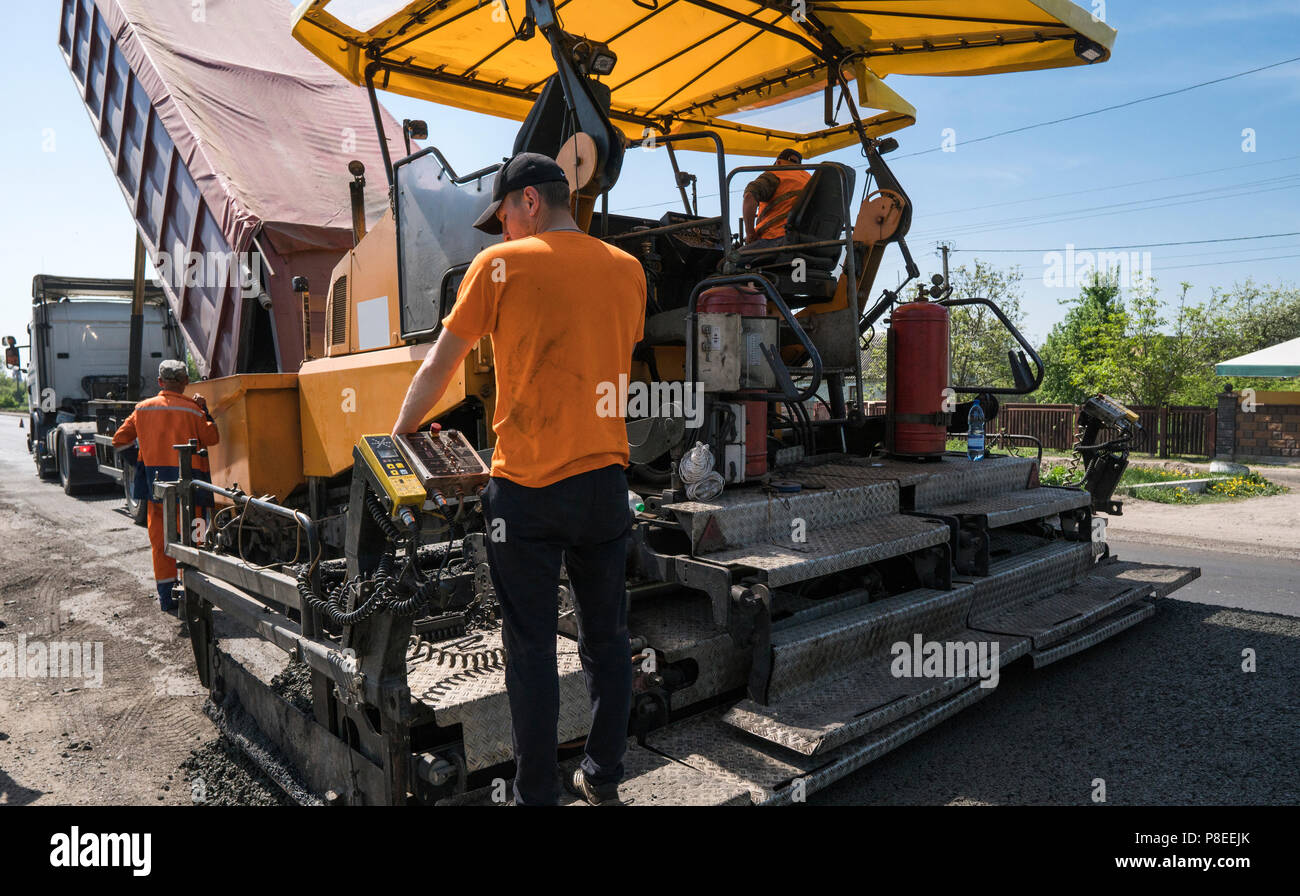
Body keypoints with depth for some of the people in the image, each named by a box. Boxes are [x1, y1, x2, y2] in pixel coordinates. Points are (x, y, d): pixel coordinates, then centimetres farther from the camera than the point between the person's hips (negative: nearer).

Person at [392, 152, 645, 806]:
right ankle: (603, 779, 28)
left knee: (532, 648, 5)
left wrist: (397, 436, 17)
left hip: (528, 483, -4)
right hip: (606, 477, 4)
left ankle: (536, 795, 16)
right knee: (607, 637, 14)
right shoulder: (628, 269, 9)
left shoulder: (502, 264, -3)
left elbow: (438, 367, 3)